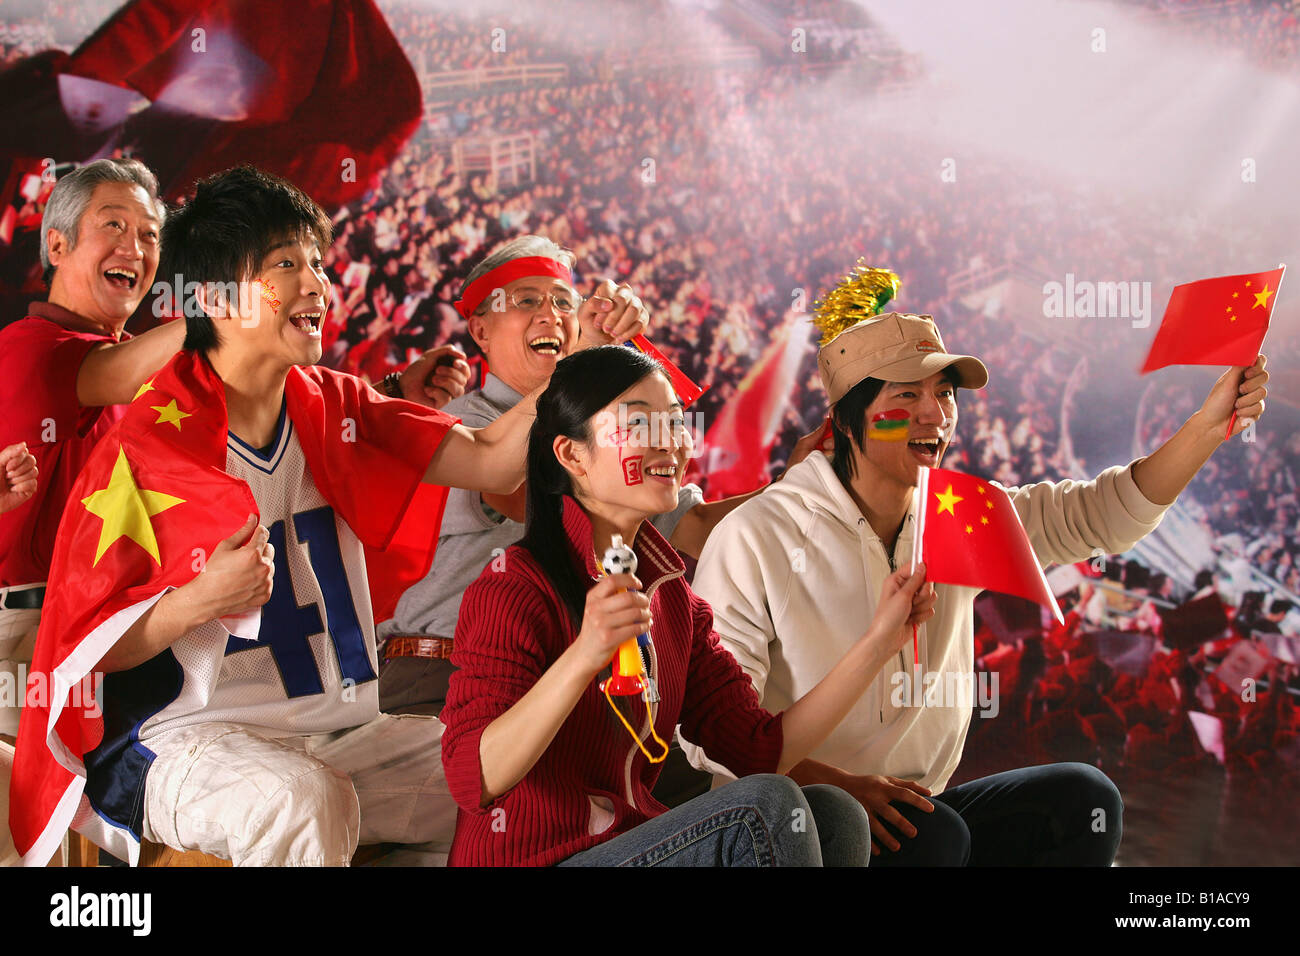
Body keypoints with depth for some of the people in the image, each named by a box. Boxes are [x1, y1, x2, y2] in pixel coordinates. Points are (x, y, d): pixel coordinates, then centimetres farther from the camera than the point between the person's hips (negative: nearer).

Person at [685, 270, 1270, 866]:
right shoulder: (756, 537, -10)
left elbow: (1098, 515, 5)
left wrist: (1210, 424, -10)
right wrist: (836, 786, -28)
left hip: (914, 805, 6)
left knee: (1082, 798, -13)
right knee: (932, 834, -33)